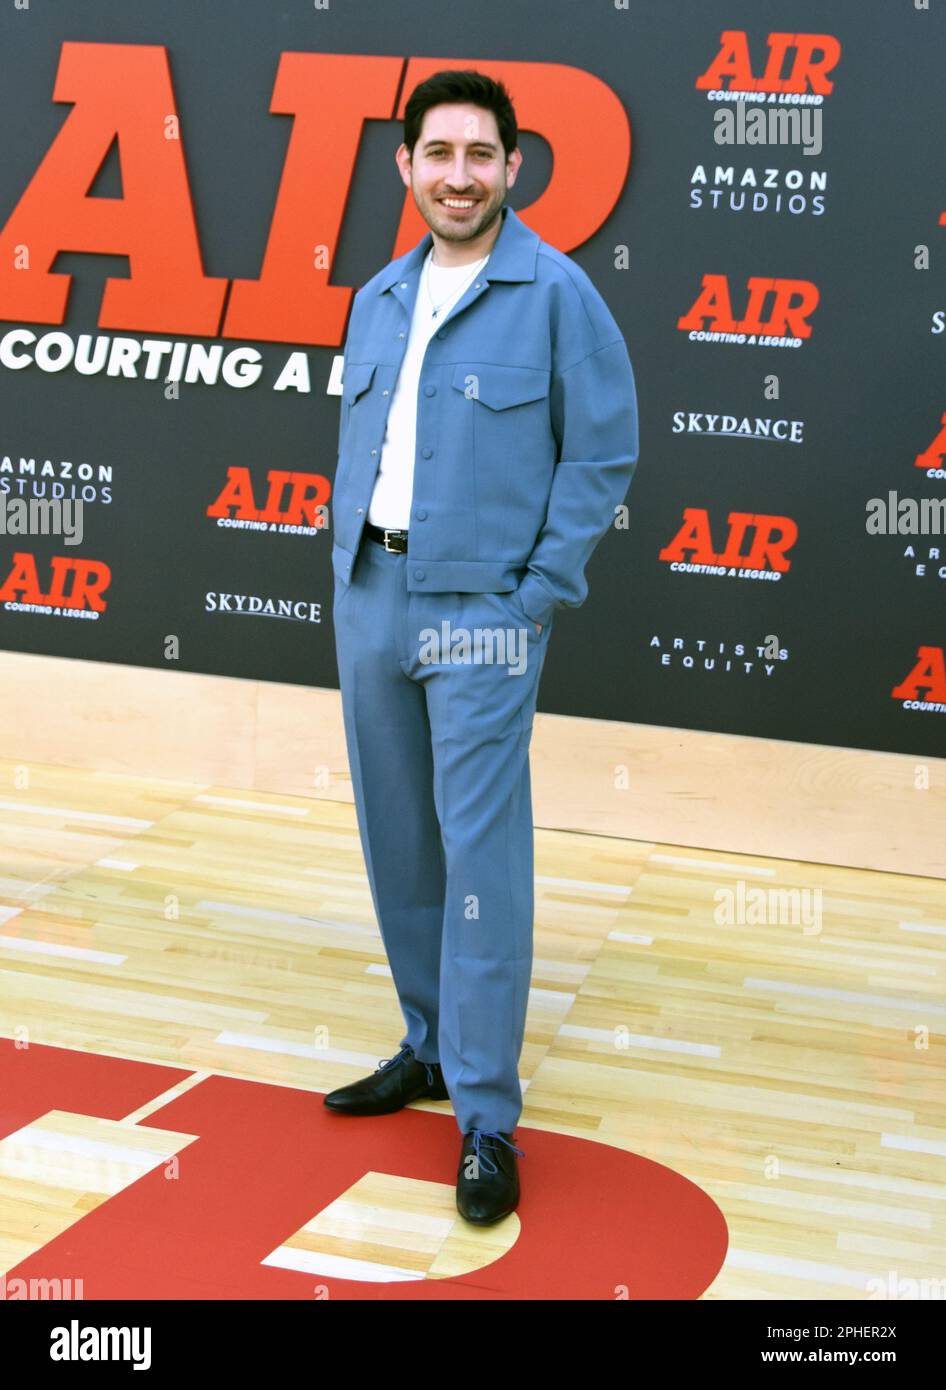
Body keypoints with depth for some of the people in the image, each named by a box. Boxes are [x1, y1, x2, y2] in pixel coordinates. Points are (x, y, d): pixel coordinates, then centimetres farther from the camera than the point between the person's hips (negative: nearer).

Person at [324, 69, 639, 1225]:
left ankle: (487, 1117, 1)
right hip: (370, 596, 7)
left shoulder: (555, 293, -6)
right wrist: (346, 560, 9)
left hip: (481, 608, -6)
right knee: (396, 839, 13)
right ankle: (432, 1047, 30)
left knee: (479, 854, -7)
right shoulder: (378, 300, 13)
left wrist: (538, 593, -11)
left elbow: (603, 454, -6)